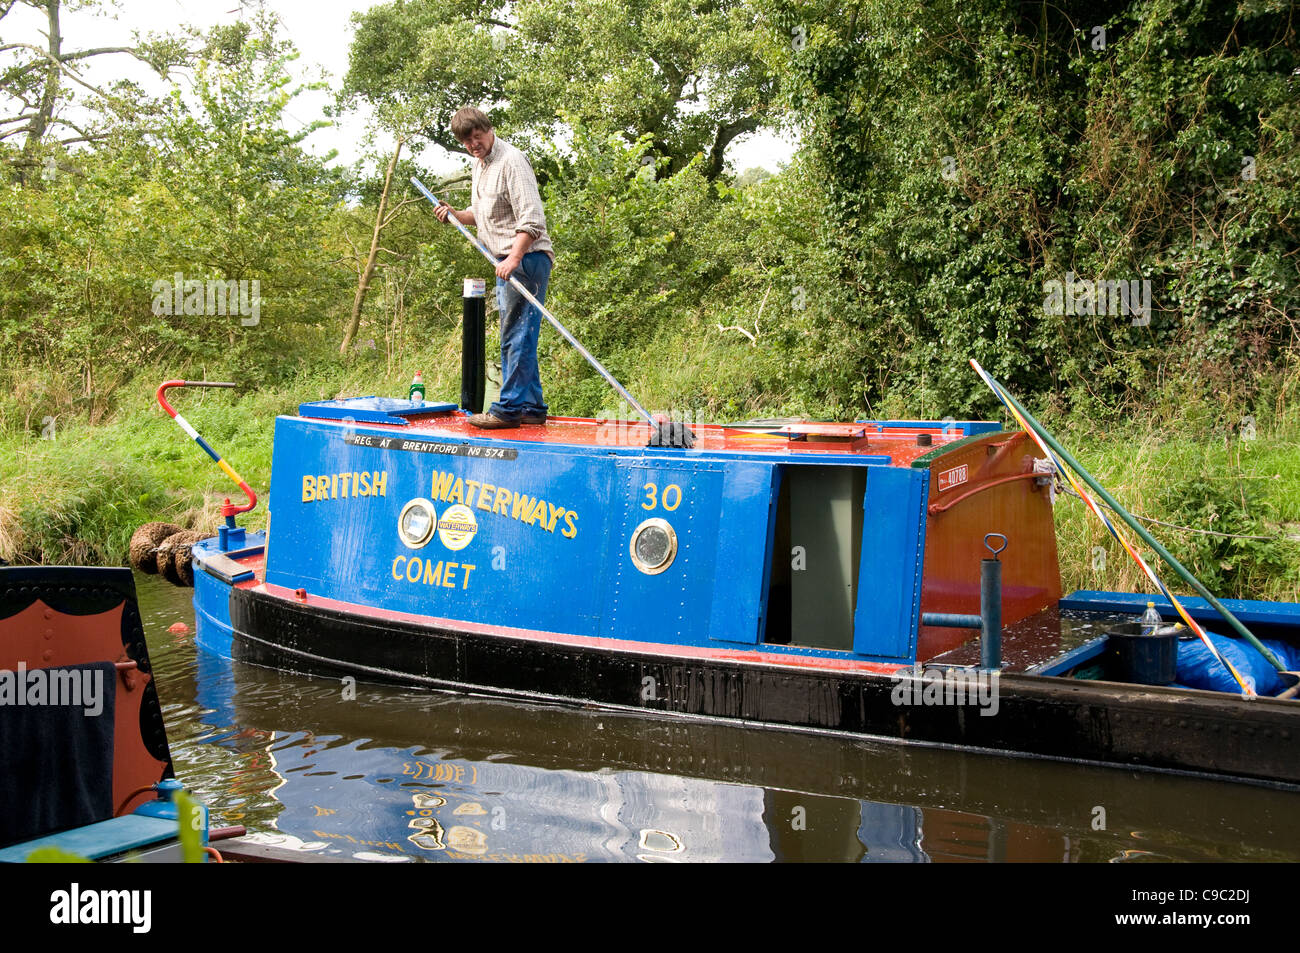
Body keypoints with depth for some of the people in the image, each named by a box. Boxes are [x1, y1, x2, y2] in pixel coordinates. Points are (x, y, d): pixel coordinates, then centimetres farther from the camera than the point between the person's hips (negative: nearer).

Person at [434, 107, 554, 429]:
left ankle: (510, 408, -6)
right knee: (517, 337, 13)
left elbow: (532, 219, -21)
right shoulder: (479, 164, 16)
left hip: (526, 258, -10)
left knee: (517, 336, -8)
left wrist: (515, 258, -29)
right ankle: (531, 408, 18)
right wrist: (457, 216, 10)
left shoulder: (511, 161, -13)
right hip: (507, 261, 10)